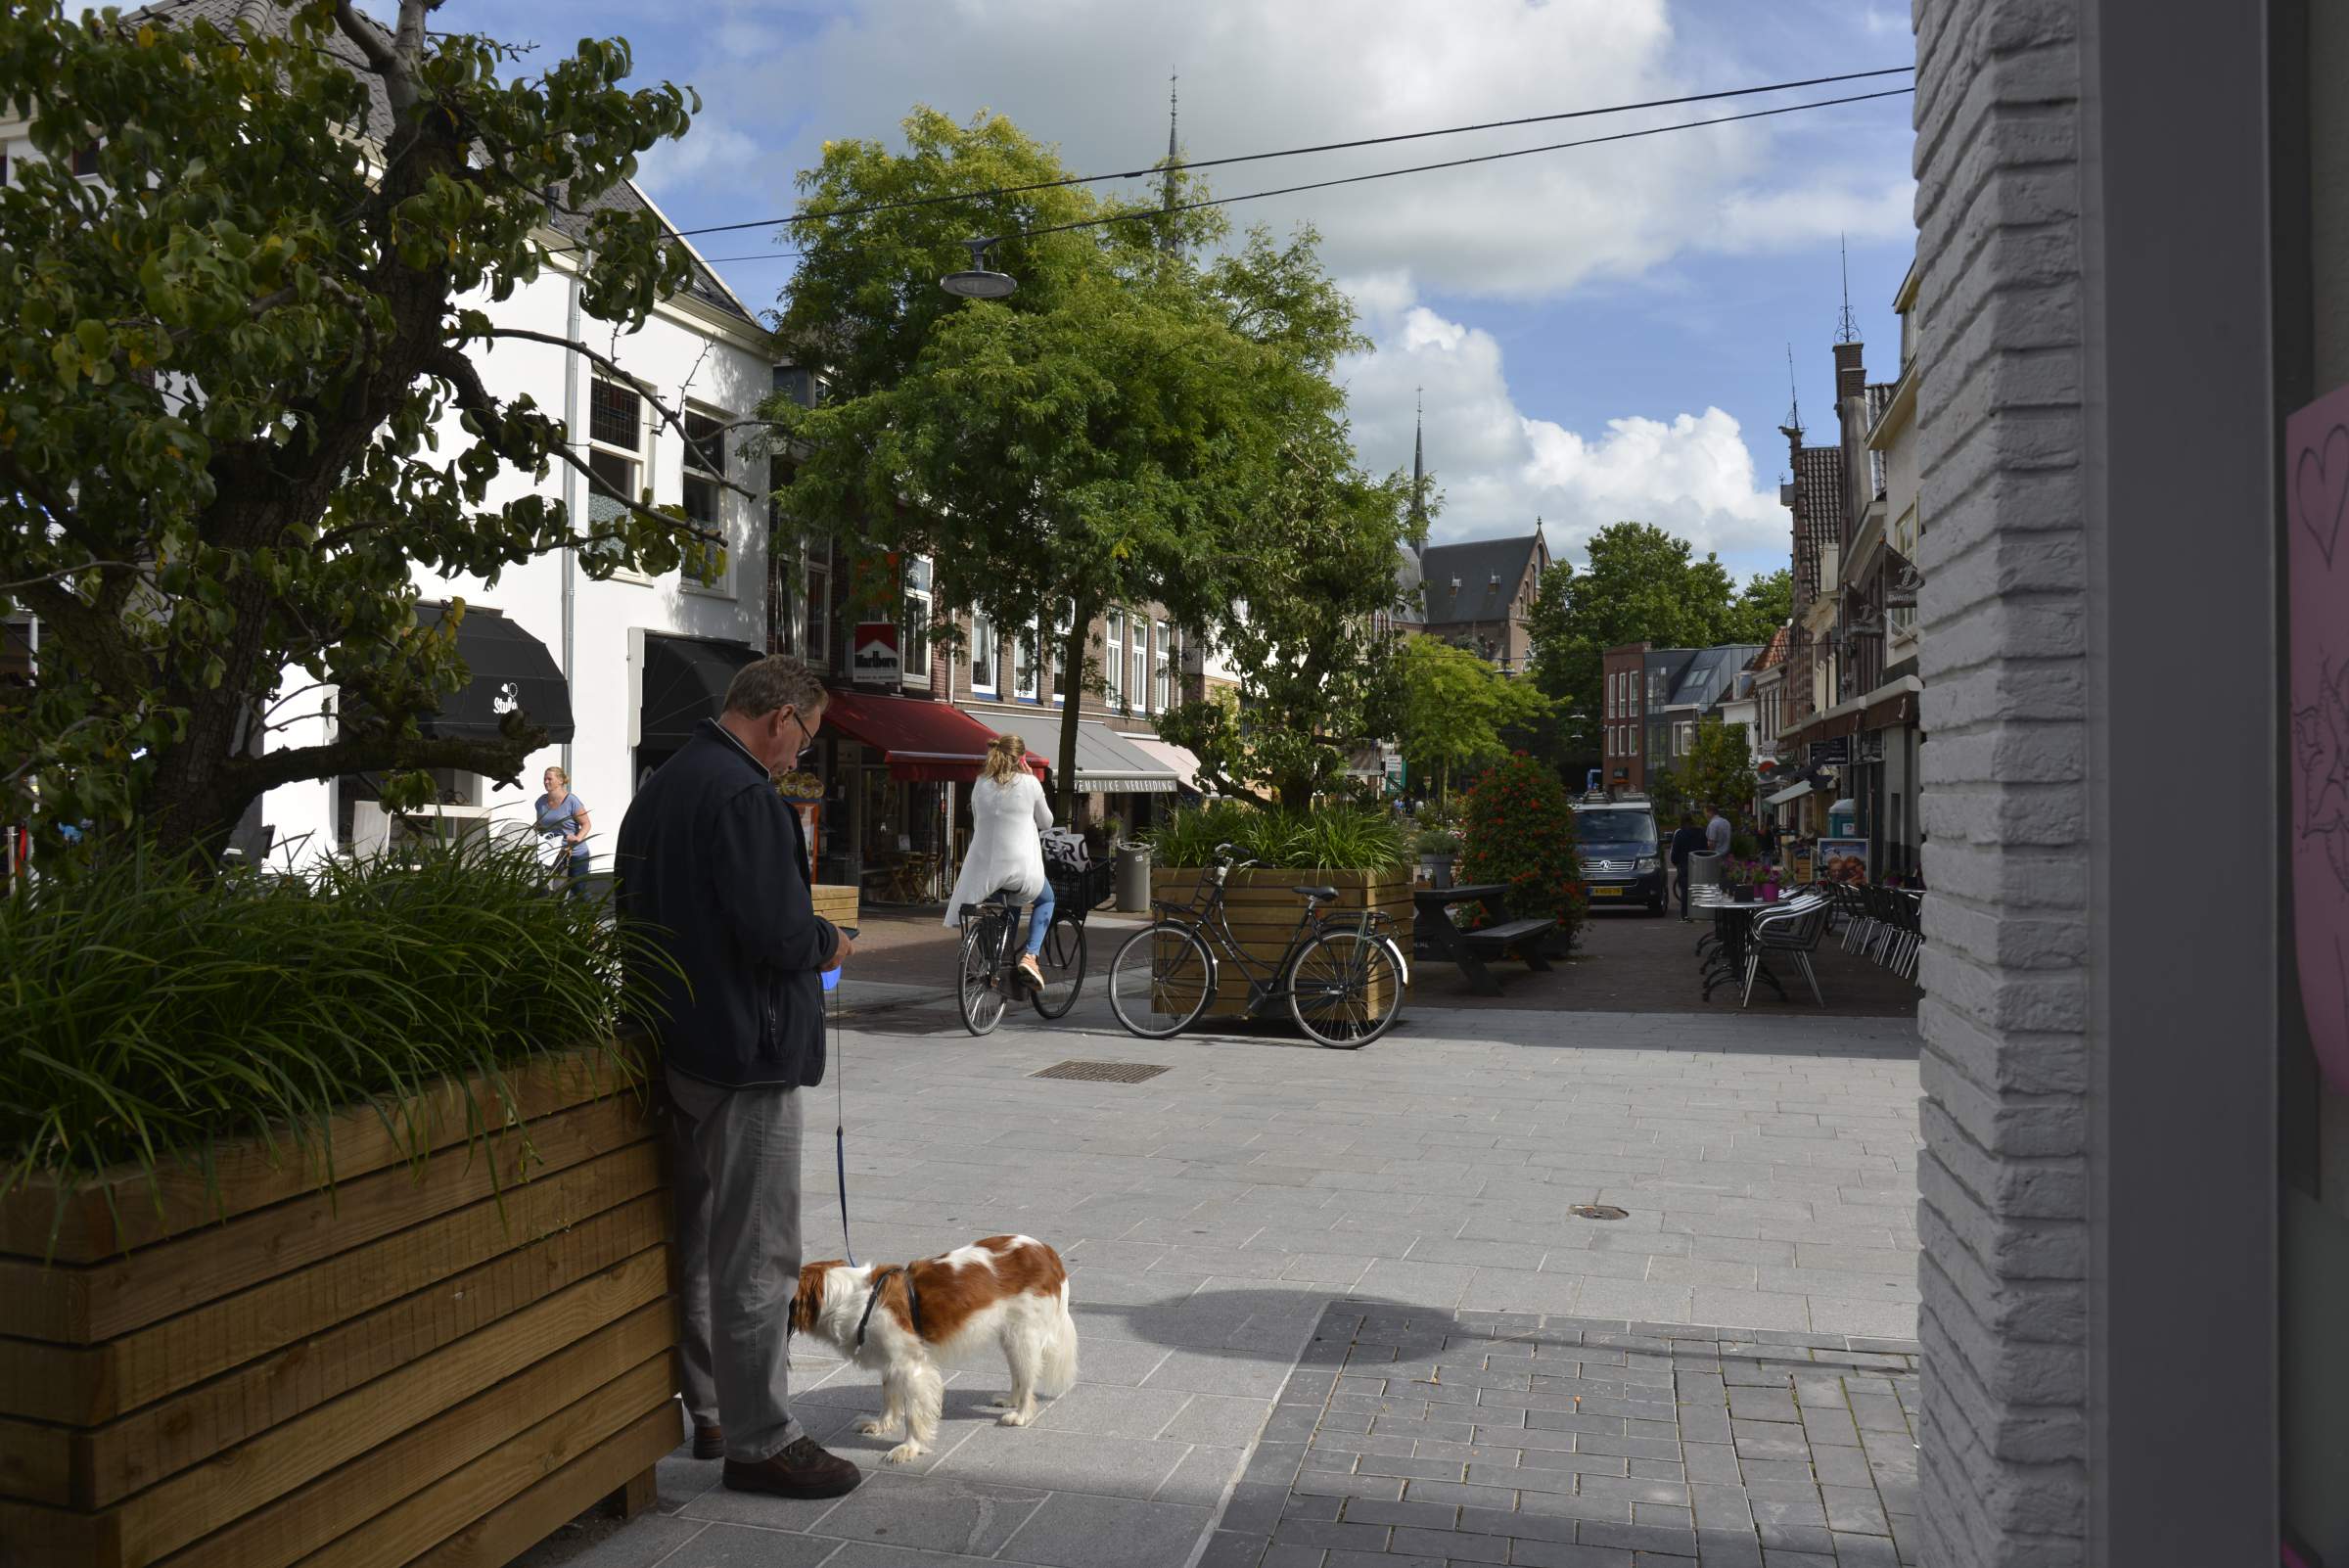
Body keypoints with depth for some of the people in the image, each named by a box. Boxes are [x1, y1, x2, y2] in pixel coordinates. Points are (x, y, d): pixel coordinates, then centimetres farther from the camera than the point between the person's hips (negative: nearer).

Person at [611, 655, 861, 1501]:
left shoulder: (659, 789, 11)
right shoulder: (745, 797, -20)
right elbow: (779, 935, -27)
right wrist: (829, 945, -5)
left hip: (677, 1047, 10)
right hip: (747, 1052, -10)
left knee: (700, 1239, 19)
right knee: (757, 1254, 0)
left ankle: (712, 1412, 32)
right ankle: (760, 1439, 11)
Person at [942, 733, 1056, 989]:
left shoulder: (981, 785, 6)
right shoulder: (1029, 783, -4)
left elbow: (977, 824, 14)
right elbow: (1046, 823, 9)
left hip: (985, 867, 4)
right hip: (1021, 867, -4)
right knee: (1046, 900, 26)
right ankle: (1030, 956, 5)